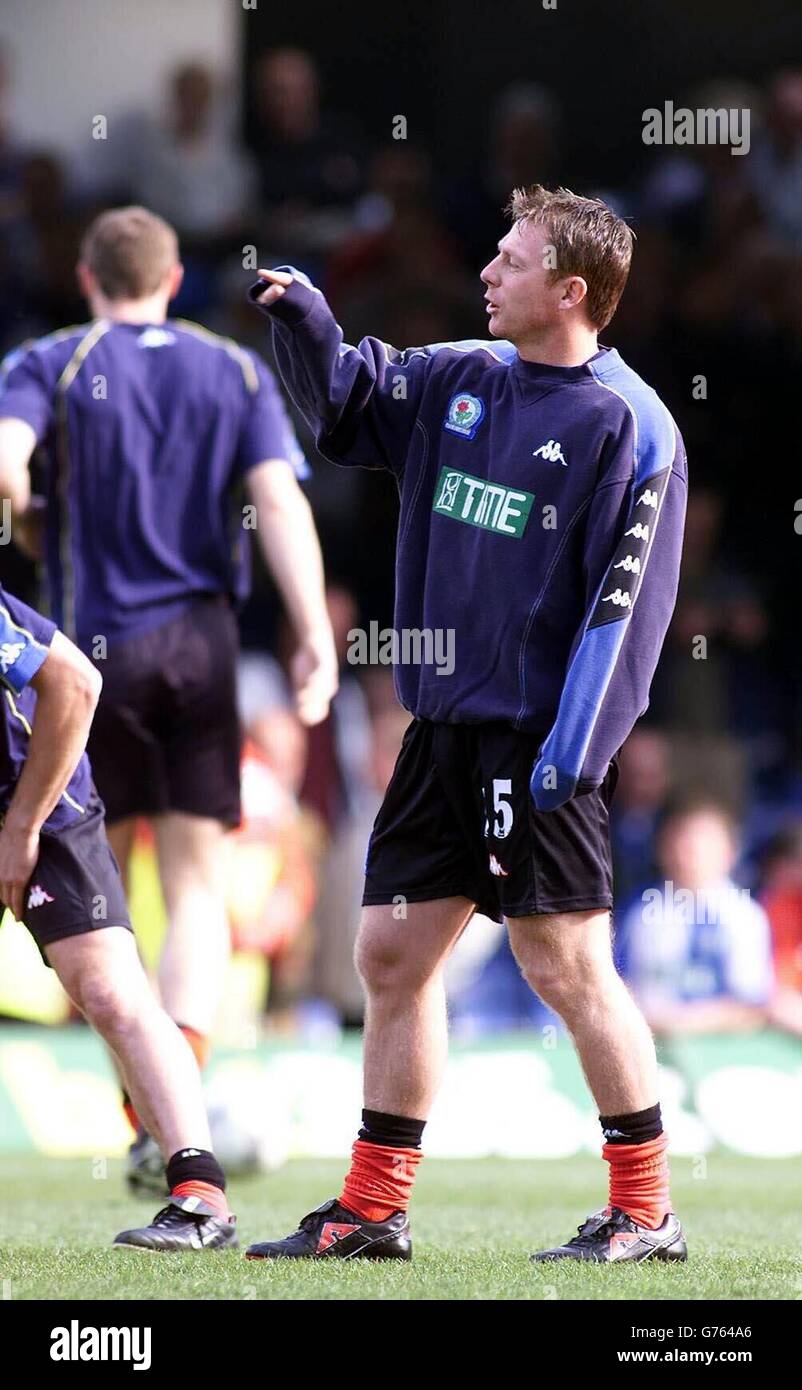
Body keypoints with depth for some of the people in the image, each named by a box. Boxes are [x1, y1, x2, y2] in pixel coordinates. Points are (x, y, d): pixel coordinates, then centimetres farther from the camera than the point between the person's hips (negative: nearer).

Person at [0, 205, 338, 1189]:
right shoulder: (238, 373, 9)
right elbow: (280, 500, -3)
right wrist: (314, 635, -8)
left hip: (96, 646, -2)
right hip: (203, 642, 2)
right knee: (198, 888, 3)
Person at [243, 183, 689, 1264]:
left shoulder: (626, 424, -10)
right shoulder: (458, 381, 11)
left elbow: (625, 598, -14)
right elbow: (347, 408, 27)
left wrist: (573, 748, -19)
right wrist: (304, 320, 7)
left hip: (539, 740, -8)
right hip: (445, 728, 8)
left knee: (565, 964, -8)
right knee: (392, 954, 9)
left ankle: (646, 1212, 1)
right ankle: (373, 1210, 17)